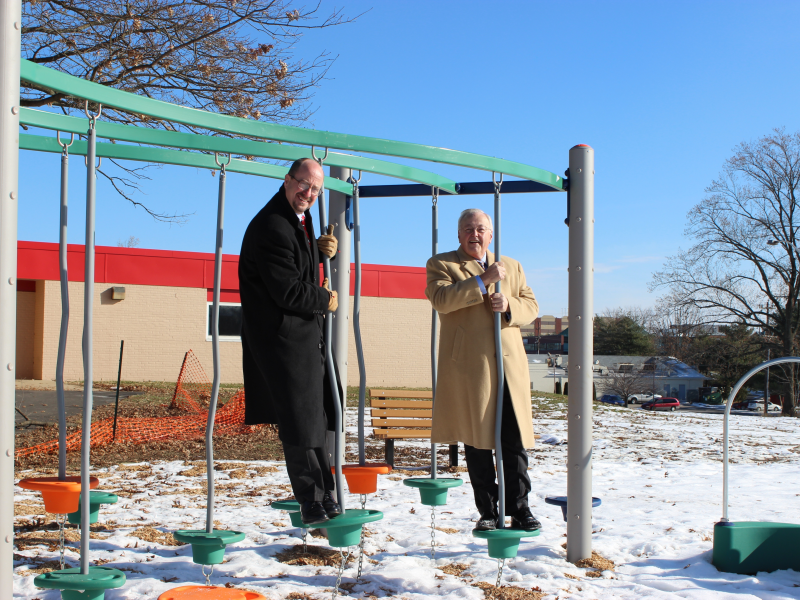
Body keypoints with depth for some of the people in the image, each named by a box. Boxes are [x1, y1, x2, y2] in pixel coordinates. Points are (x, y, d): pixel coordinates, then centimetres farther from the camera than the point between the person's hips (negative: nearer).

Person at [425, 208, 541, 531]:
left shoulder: (511, 266, 22)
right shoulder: (442, 265, 7)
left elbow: (532, 306, 17)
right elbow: (440, 300, -12)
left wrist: (509, 305, -5)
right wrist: (483, 280, -15)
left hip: (509, 364, 3)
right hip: (469, 366, -3)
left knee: (516, 441, -1)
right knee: (476, 441, 2)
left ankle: (519, 508, 7)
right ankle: (487, 512, 10)